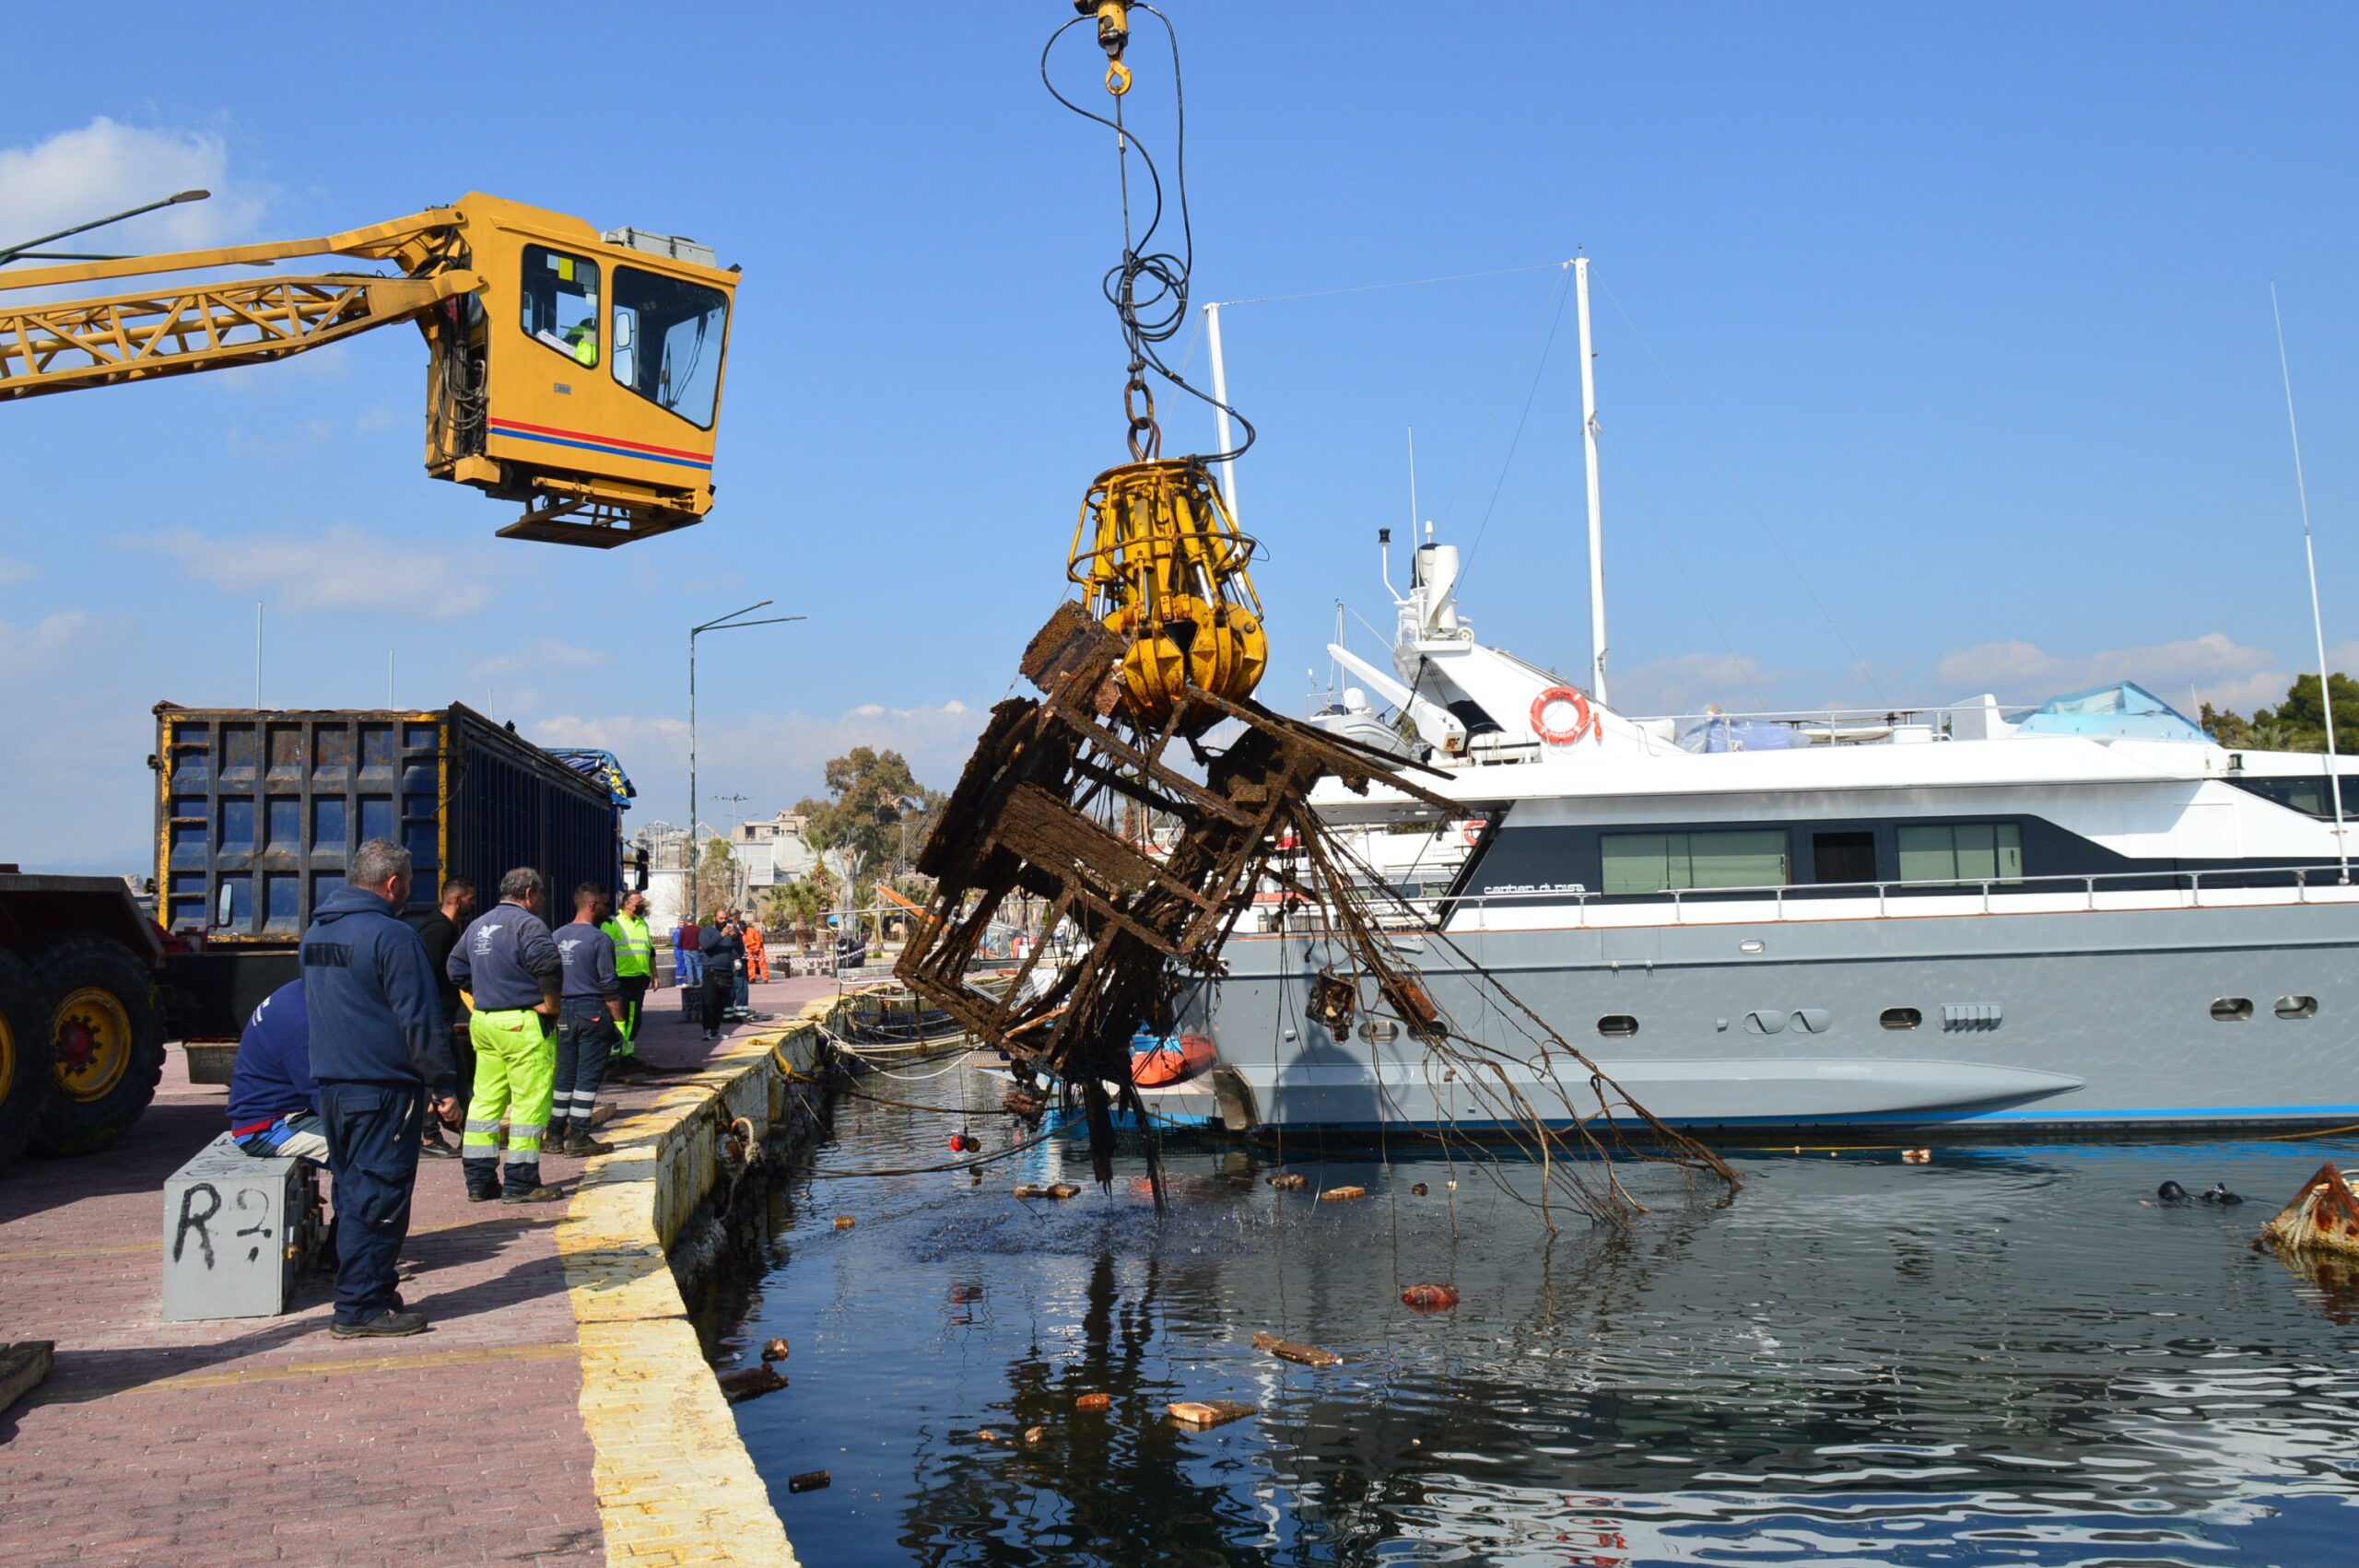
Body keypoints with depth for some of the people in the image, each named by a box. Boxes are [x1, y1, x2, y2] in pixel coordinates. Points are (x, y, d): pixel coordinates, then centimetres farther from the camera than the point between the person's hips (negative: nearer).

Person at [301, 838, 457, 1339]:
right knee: (378, 1199, -3)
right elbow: (420, 1020, -17)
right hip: (381, 1089, -9)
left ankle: (364, 1293, 23)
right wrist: (443, 1086, -12)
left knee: (353, 1194, 16)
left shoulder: (315, 932, 13)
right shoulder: (391, 936, -16)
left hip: (330, 1086, 9)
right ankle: (361, 1308, 0)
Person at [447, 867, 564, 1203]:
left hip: (483, 1022, 9)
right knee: (530, 1101, -3)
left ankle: (479, 1181, 16)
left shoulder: (478, 925, 16)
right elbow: (547, 963, -28)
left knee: (485, 1099, 12)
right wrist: (551, 1002, -15)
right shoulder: (526, 924, -12)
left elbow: (455, 968, 23)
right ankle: (520, 1182, -2)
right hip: (523, 1024, -9)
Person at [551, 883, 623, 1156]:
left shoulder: (557, 937, 7)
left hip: (564, 1013, 6)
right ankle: (578, 1137, -2)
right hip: (592, 1011, -6)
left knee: (564, 1074, 14)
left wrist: (556, 1010, 19)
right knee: (588, 1075, -1)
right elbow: (609, 985, -11)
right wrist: (619, 1020, -6)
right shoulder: (600, 939, -10)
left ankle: (555, 1134, 17)